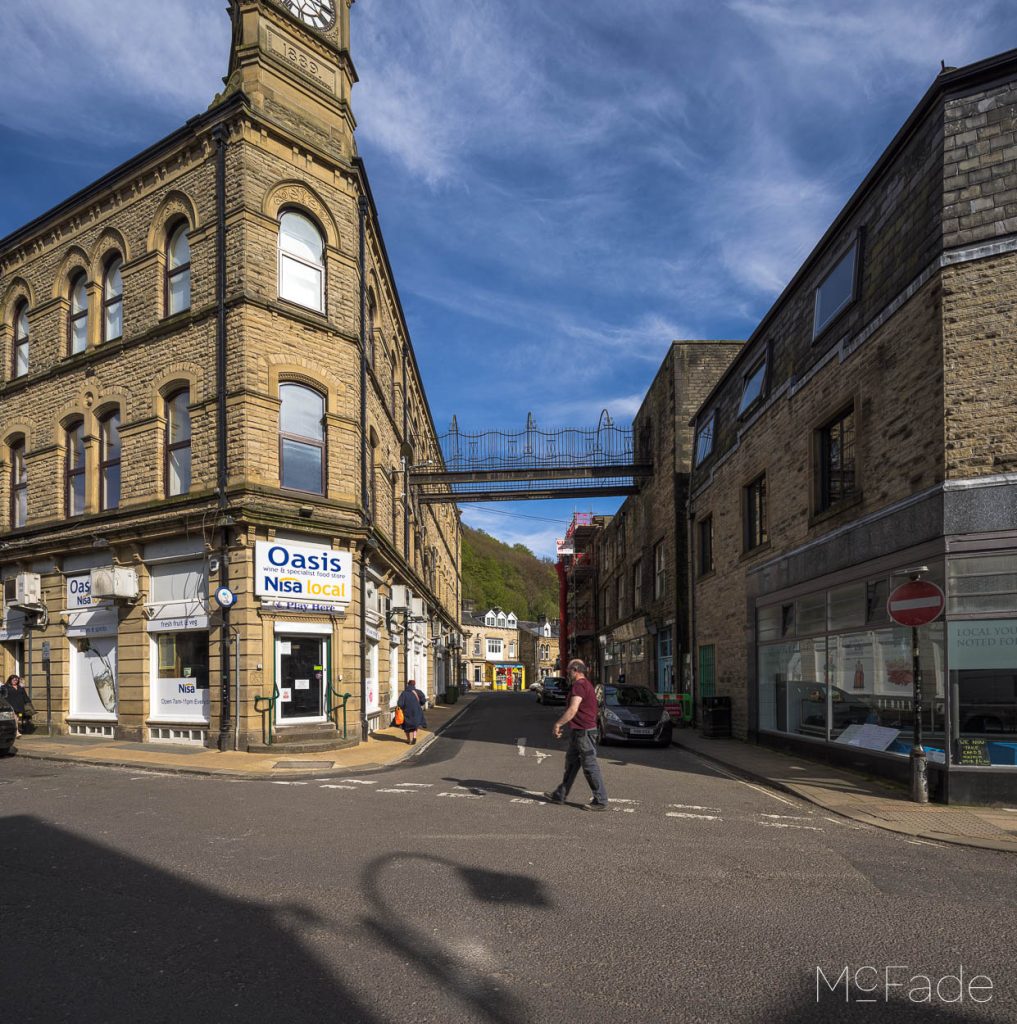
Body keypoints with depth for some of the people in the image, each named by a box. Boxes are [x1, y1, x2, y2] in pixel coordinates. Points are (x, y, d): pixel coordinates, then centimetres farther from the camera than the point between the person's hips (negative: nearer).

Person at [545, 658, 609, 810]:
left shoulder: (579, 685, -18)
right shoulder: (586, 684, 17)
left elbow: (573, 709, -26)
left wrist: (558, 724, -20)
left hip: (583, 732, -11)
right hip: (578, 732, 11)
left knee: (590, 766, -4)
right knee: (571, 763, 16)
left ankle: (600, 801, 3)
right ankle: (560, 795, 25)